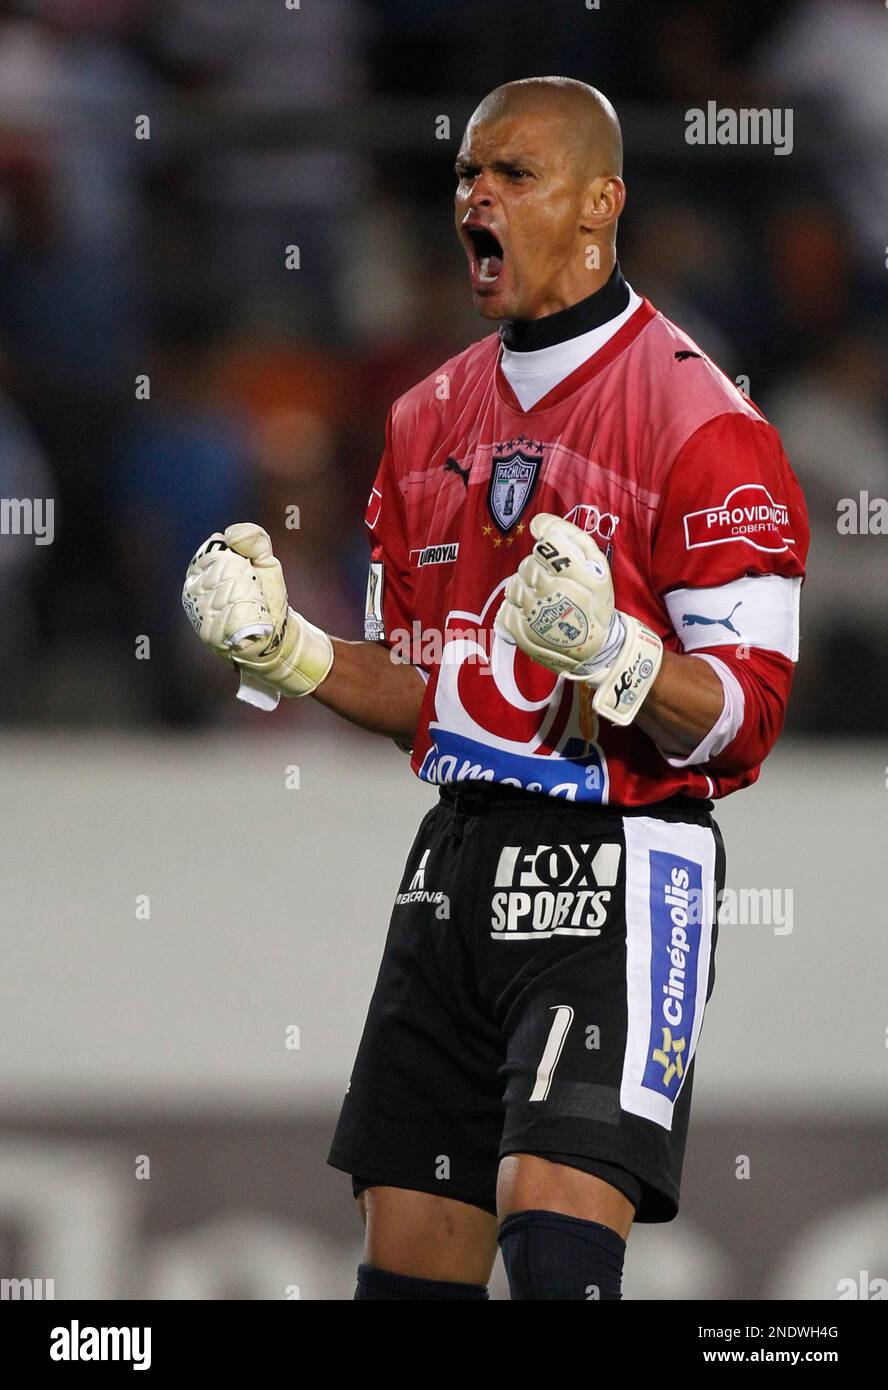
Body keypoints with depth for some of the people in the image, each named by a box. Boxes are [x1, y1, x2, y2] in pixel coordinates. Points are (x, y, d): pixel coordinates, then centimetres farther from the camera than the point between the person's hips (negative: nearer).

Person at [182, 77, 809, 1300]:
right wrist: (286, 651, 2)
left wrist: (607, 654, -30)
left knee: (555, 1238, -21)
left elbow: (745, 717, -13)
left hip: (615, 868, -7)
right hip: (458, 861, 7)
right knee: (408, 1265, 8)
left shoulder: (700, 421, -9)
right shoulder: (431, 419, 14)